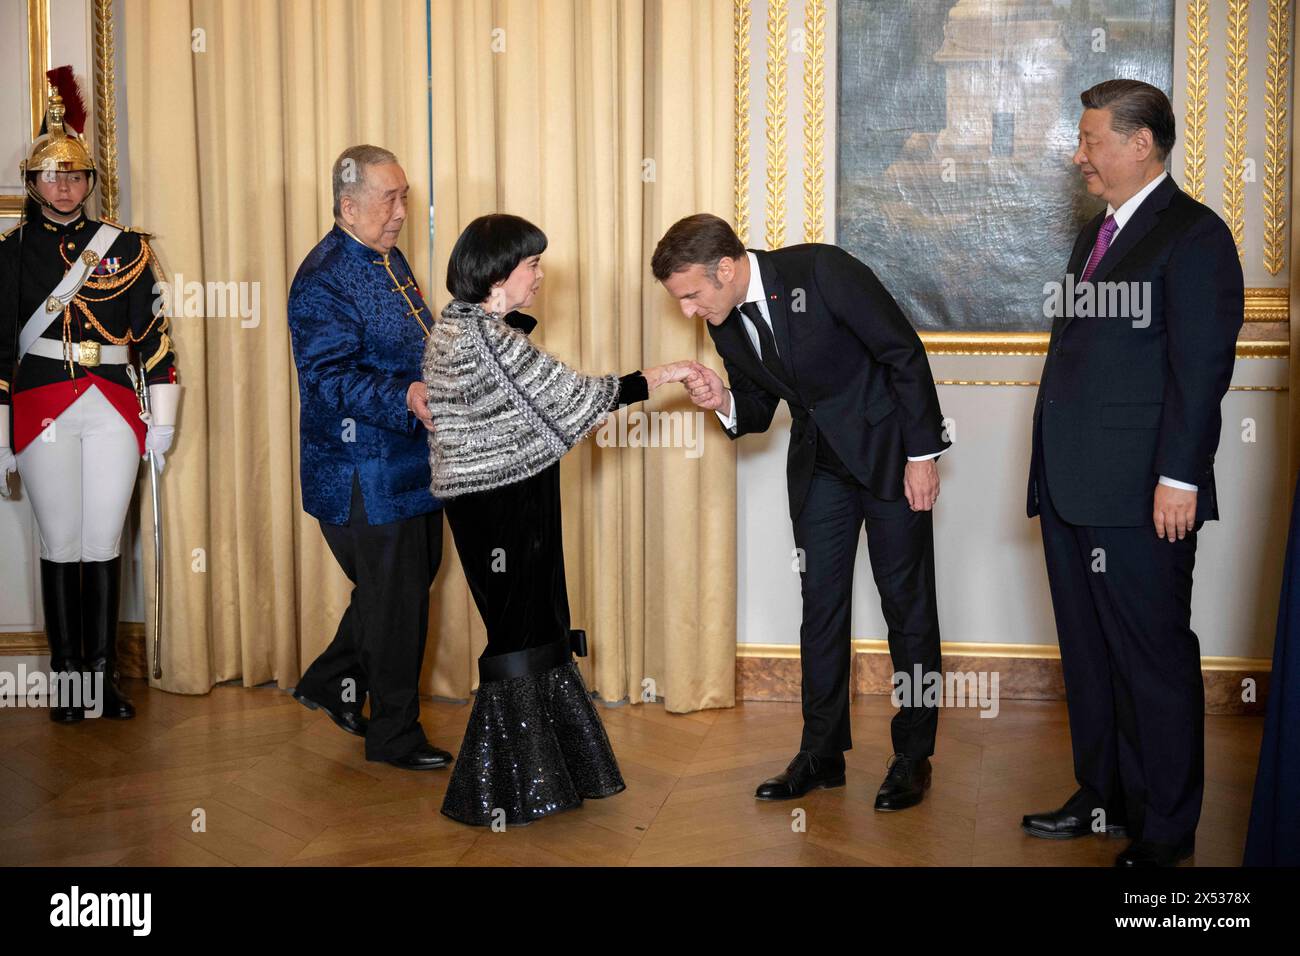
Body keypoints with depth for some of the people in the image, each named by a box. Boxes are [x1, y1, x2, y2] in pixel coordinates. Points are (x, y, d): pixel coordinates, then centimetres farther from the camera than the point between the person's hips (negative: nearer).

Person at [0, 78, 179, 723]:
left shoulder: (125, 246, 8)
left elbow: (153, 332, 9)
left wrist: (162, 421, 5)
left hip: (113, 409, 1)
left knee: (105, 544, 4)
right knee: (61, 545, 3)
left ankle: (103, 674, 13)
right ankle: (65, 677, 12)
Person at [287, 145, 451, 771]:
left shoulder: (388, 258, 13)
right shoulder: (323, 279, -17)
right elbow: (329, 377, -24)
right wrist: (404, 398, -35)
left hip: (411, 463, 10)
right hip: (365, 476, -10)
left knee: (414, 576, 18)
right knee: (396, 599, 1)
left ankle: (330, 682, 35)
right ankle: (395, 733, 17)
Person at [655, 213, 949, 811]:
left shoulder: (822, 270, -22)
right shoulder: (725, 325, -2)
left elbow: (904, 352, -17)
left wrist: (922, 453, -16)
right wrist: (724, 402, -15)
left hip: (889, 452, -5)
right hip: (818, 464, 6)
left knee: (907, 603, 2)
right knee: (820, 604, 7)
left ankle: (913, 756, 13)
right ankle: (821, 753, 17)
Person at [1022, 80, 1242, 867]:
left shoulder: (1193, 234, -8)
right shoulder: (1100, 232, 18)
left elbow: (1201, 367, -14)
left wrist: (1179, 478, -19)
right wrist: (1053, 471, 17)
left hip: (1140, 497, -9)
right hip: (1074, 491, 9)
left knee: (1153, 661, 1)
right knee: (1089, 652, 16)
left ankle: (1165, 830, 13)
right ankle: (1105, 797, 30)